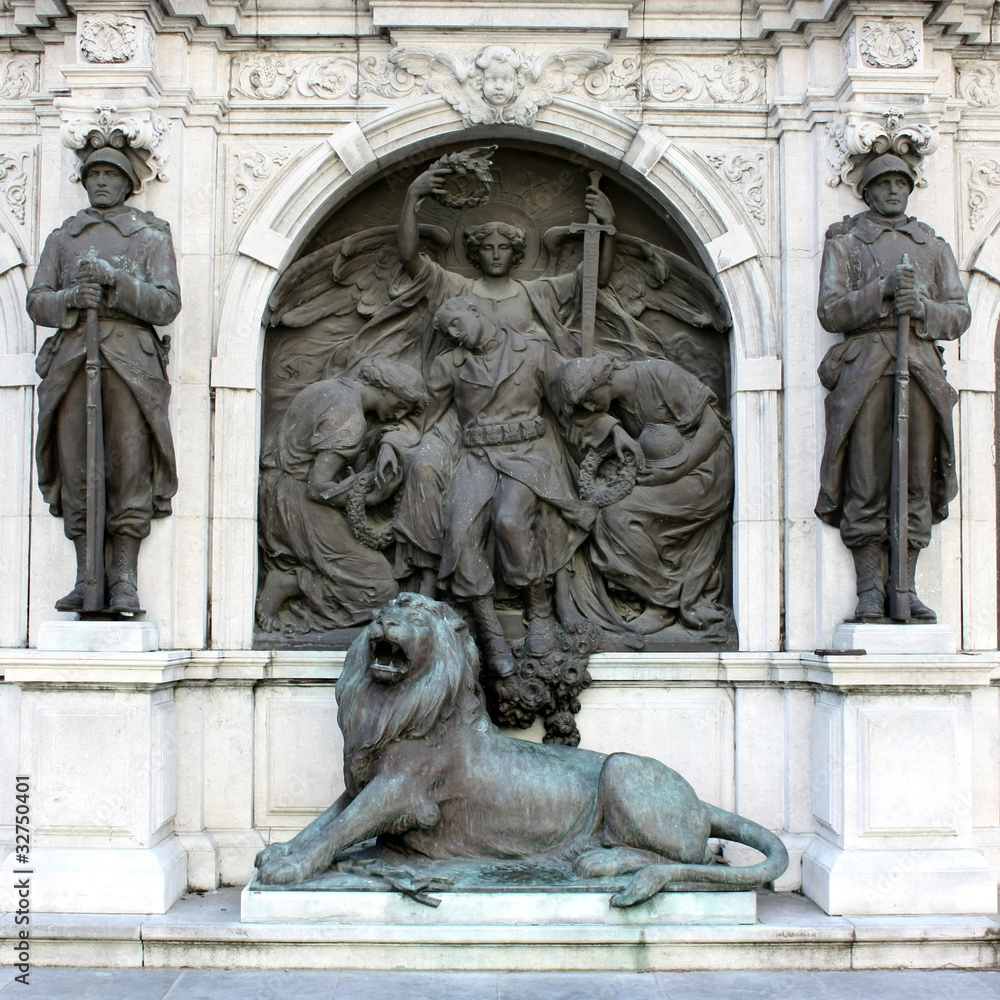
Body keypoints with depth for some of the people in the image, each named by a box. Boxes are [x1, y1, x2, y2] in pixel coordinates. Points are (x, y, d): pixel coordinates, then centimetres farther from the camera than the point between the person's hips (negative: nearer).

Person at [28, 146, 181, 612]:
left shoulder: (151, 236, 14)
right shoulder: (62, 237, 22)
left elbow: (166, 305, 2)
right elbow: (37, 302, 13)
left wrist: (115, 279, -12)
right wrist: (73, 298, -8)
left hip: (130, 361, -2)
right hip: (72, 358, 2)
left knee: (129, 467, -9)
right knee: (76, 470, -3)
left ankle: (124, 581, -6)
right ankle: (86, 579, 1)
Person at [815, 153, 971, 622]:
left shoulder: (934, 247, 22)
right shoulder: (844, 243, 13)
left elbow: (959, 313, 15)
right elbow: (831, 311, 1)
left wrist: (923, 307, -6)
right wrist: (883, 288, -12)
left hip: (921, 367, 3)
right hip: (864, 368, -3)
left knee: (915, 481, -1)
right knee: (865, 483, -7)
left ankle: (907, 588, 4)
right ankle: (870, 590, -3)